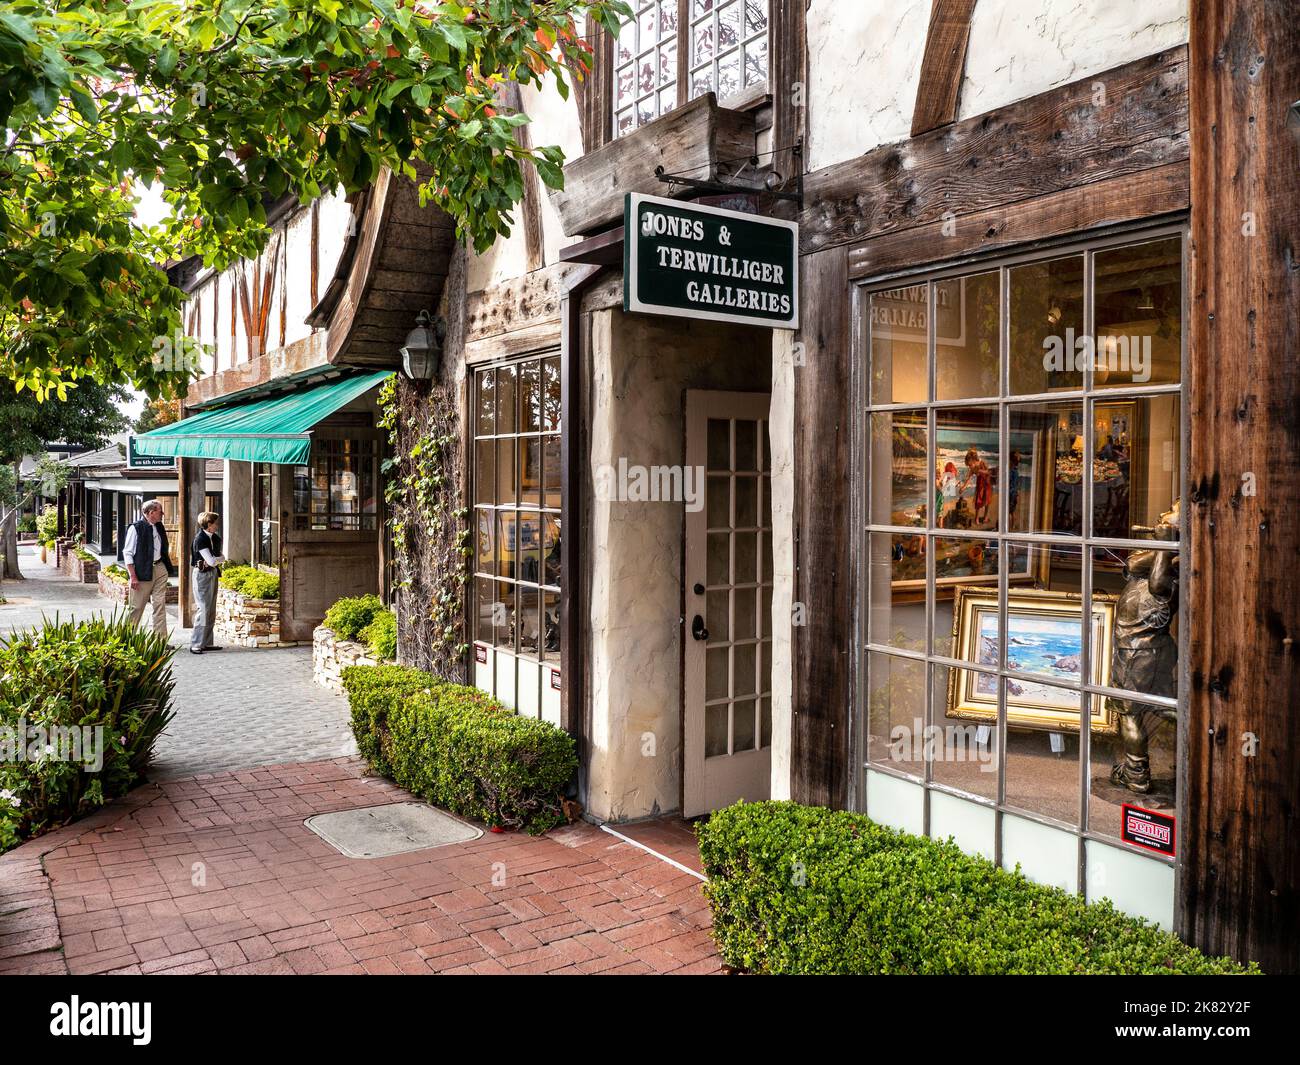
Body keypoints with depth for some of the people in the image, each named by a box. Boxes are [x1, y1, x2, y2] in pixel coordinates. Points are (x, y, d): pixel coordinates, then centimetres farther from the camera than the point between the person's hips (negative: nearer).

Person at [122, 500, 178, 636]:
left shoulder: (159, 527, 12)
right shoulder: (135, 528, -9)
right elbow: (127, 553, -10)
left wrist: (169, 567, 13)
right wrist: (133, 577, -14)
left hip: (160, 569, 6)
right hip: (143, 571, -6)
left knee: (160, 604, 3)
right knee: (137, 607, 2)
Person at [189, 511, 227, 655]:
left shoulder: (215, 537, 9)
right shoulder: (200, 539, -15)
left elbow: (220, 555, 15)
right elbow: (211, 561, -19)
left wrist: (217, 560, -6)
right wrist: (221, 558, 0)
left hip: (213, 574, 8)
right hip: (203, 574, -8)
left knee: (211, 611, 10)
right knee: (203, 609, -10)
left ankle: (207, 643, 17)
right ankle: (195, 645, -7)